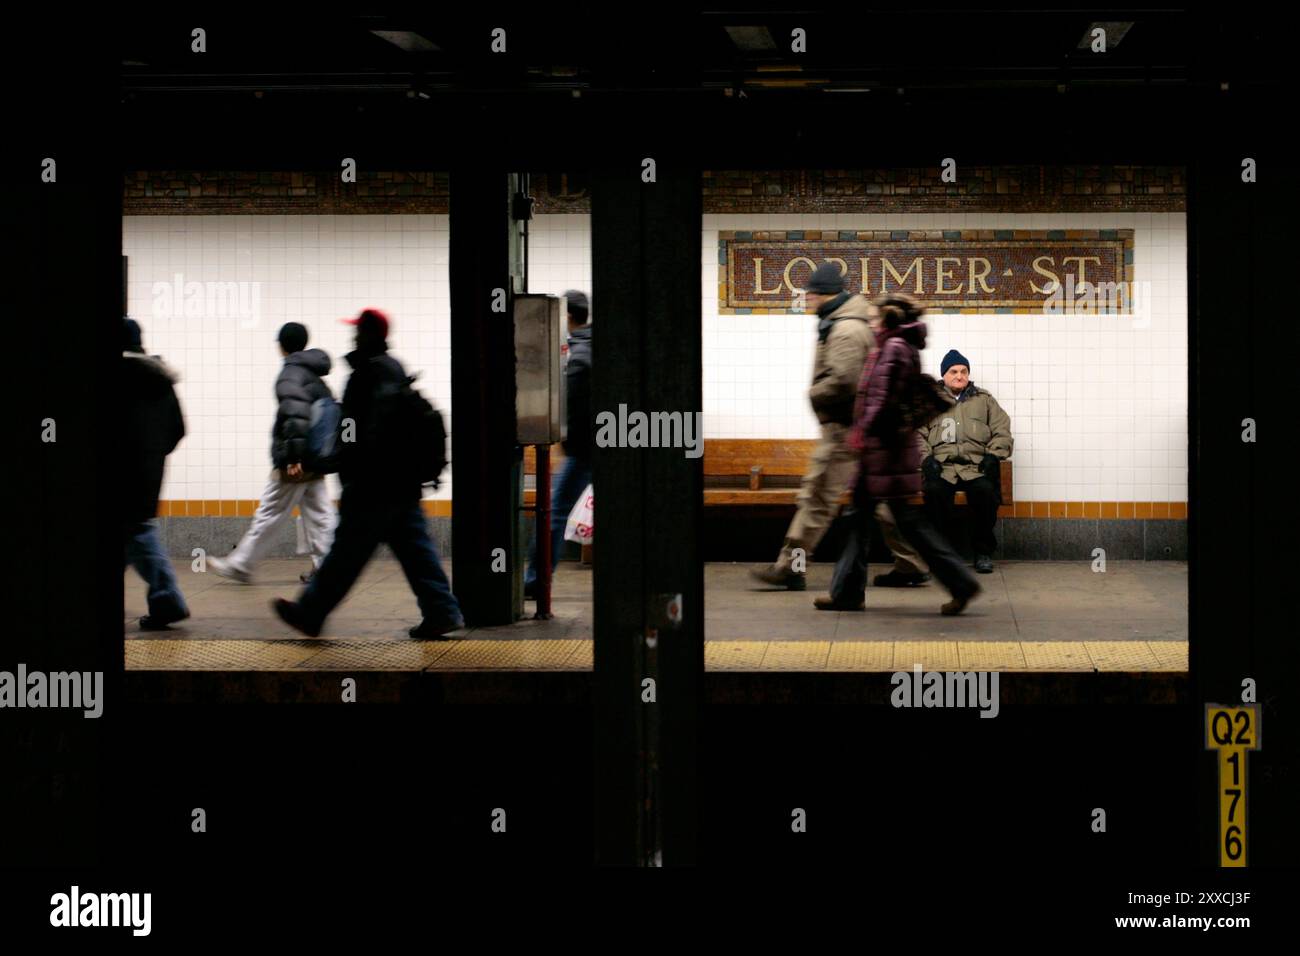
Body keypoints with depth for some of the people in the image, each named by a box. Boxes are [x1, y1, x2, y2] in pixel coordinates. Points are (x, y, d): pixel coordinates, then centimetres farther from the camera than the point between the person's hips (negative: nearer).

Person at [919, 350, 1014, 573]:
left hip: (976, 465, 0)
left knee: (985, 491, -33)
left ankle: (983, 551, -15)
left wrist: (992, 455, -2)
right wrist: (926, 458, -7)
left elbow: (1002, 431, 15)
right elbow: (917, 434, 10)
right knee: (934, 491, -34)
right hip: (941, 466, 0)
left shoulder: (984, 400, 21)